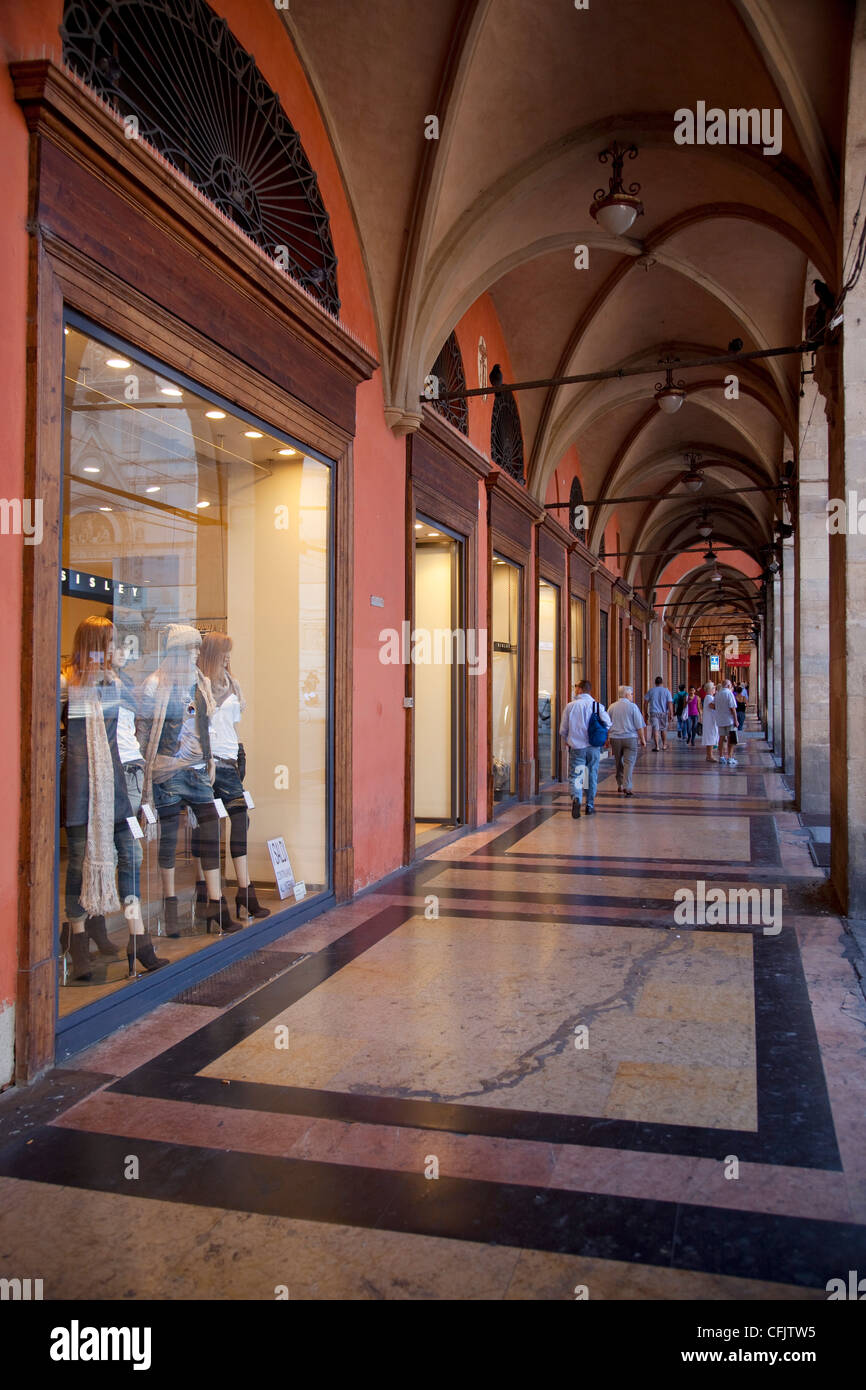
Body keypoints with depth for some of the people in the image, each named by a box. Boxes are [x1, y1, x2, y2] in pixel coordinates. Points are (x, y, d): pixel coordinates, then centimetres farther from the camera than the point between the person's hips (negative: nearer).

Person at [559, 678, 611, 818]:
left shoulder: (570, 706, 0)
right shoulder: (597, 706, -3)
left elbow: (563, 730, 3)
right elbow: (607, 724, -11)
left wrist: (568, 740, 22)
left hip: (576, 747, -1)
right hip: (593, 747, 1)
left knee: (575, 776, 1)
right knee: (592, 777, 14)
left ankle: (576, 798, -26)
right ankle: (590, 806, 21)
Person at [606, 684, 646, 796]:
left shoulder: (612, 707, 5)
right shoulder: (632, 706, -5)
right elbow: (639, 725, -4)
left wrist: (607, 739, 18)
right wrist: (643, 739, 3)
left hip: (615, 738, 4)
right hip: (630, 738, -4)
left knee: (619, 763, 16)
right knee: (629, 762, -3)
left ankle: (620, 785, 23)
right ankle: (627, 787, -12)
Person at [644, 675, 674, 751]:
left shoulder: (651, 691, 1)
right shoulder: (666, 691, -2)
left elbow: (646, 702, 1)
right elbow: (670, 703, -7)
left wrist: (646, 712, 9)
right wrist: (671, 714, -6)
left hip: (653, 713, -1)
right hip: (663, 713, 1)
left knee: (655, 729, -4)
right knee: (663, 729, 16)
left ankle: (656, 746, -12)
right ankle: (664, 745, 26)